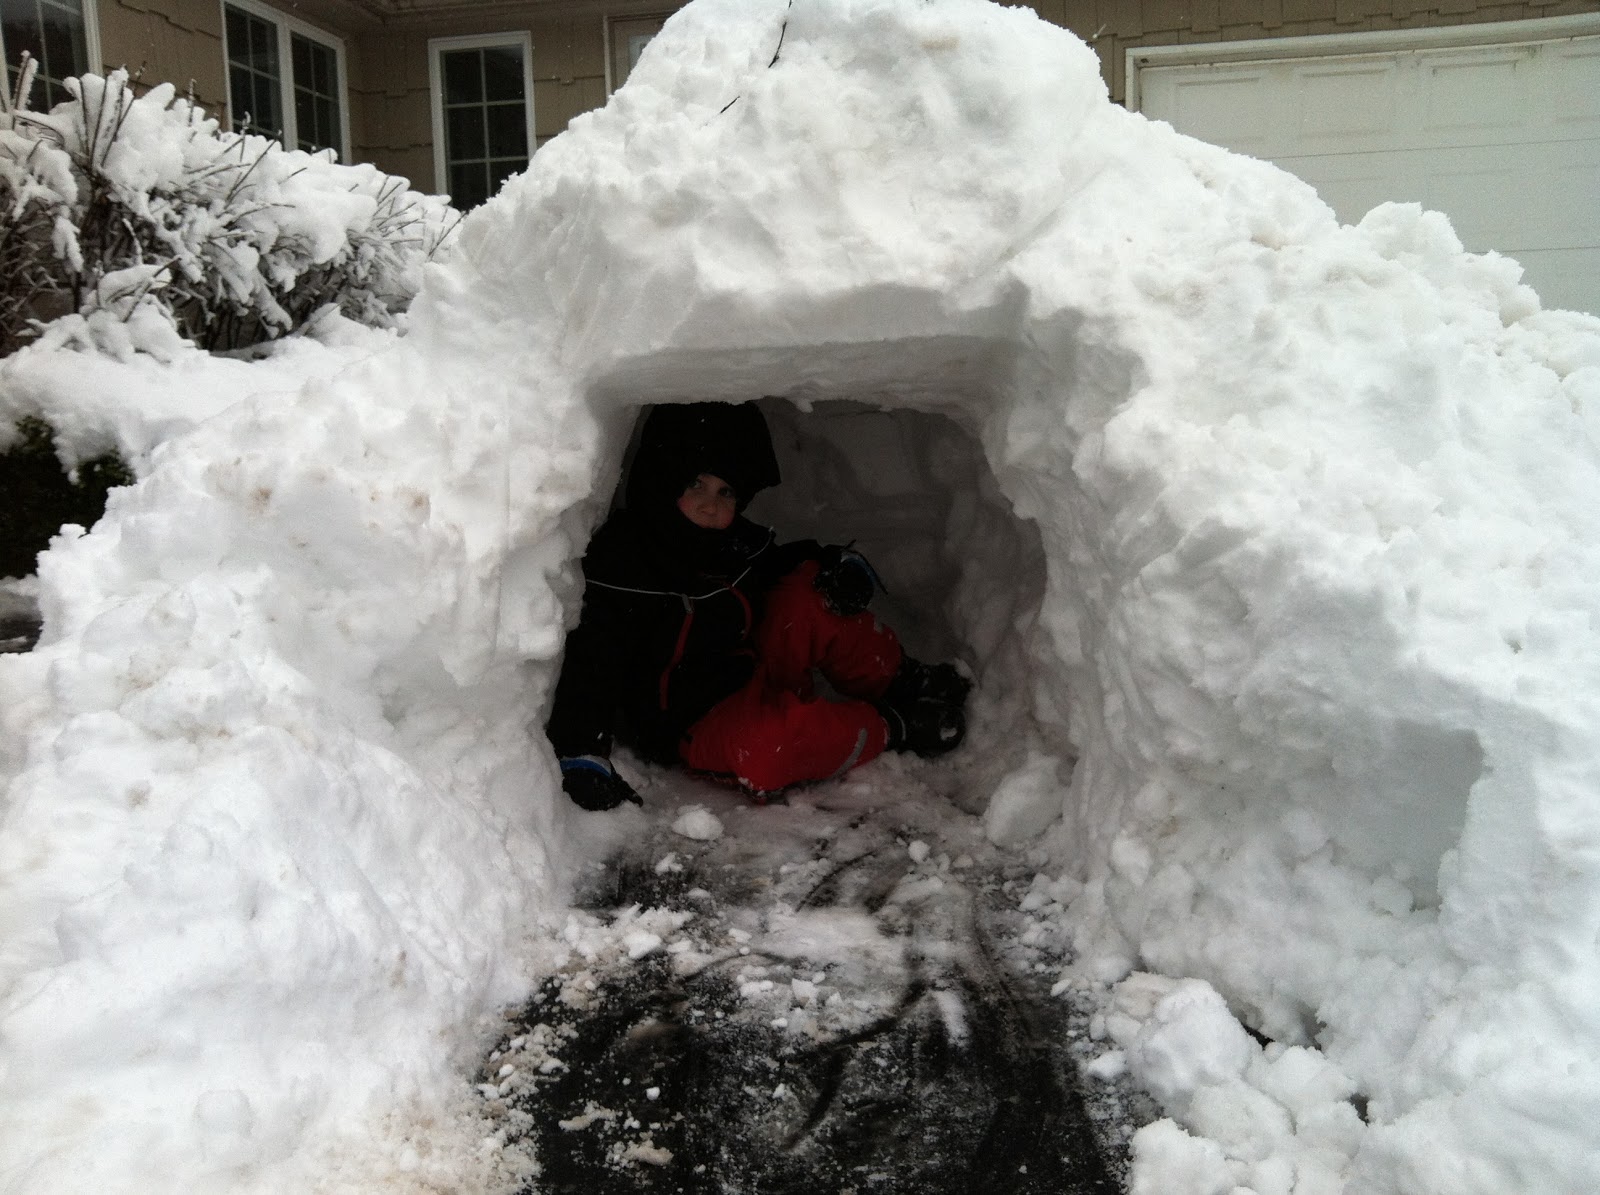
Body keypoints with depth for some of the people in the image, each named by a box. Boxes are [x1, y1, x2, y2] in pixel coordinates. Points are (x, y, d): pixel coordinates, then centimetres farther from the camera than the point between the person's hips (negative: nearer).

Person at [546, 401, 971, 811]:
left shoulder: (736, 542, 2)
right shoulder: (616, 565, -19)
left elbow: (793, 562, 18)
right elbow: (587, 662, -24)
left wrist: (846, 565, -5)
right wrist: (579, 757, -36)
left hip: (758, 674, 7)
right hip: (697, 723, -6)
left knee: (811, 595, -13)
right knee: (762, 750, -38)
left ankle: (900, 682, 3)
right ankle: (892, 726, -13)